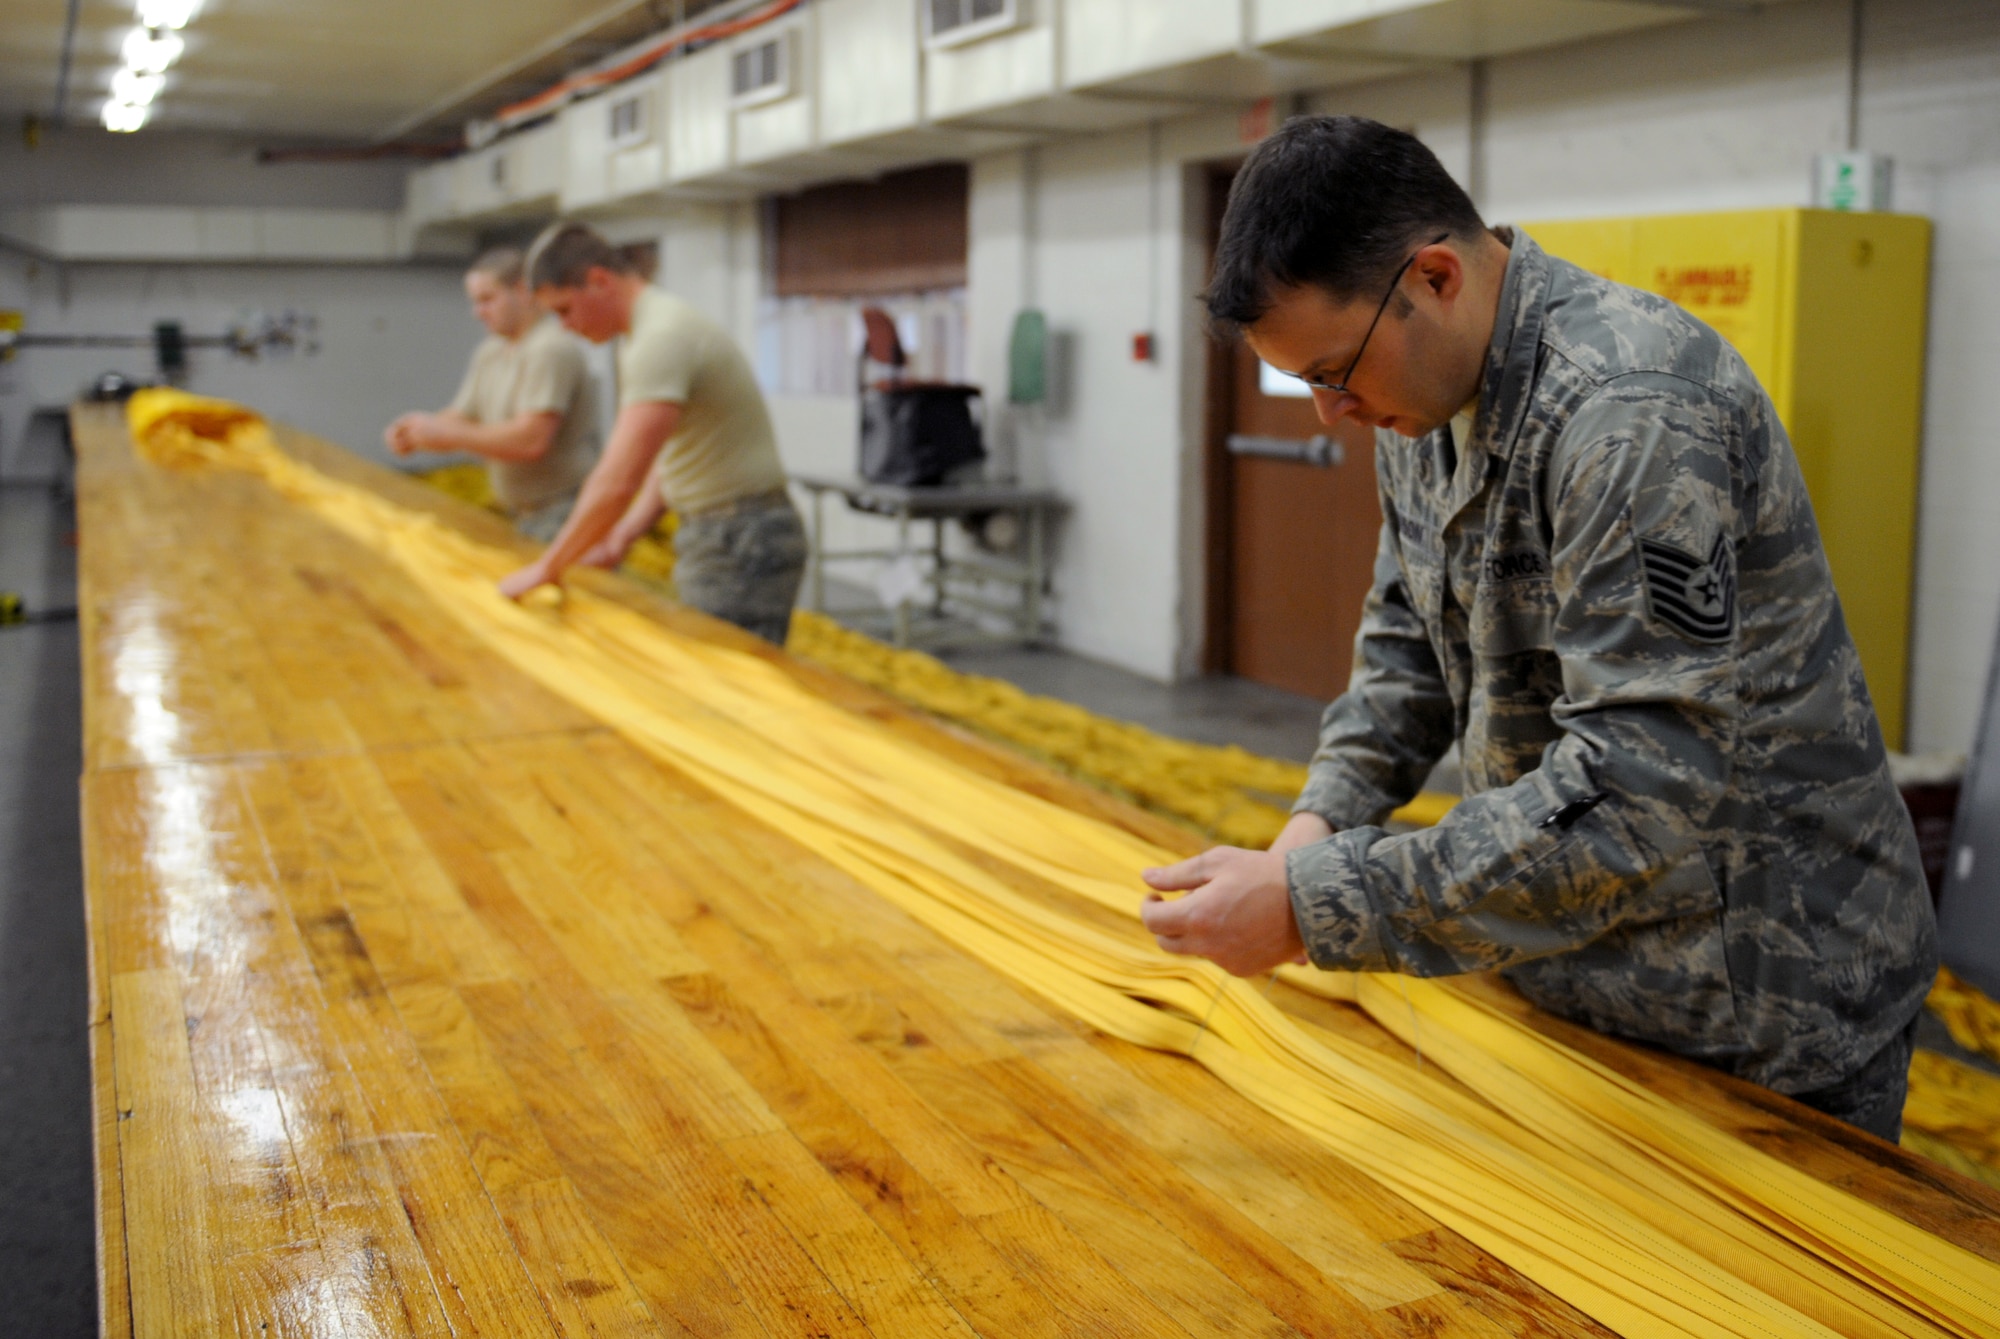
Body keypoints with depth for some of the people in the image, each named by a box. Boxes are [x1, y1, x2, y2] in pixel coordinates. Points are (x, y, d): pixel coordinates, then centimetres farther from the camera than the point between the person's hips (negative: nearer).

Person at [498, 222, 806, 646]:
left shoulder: (662, 337, -20)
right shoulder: (650, 329, 13)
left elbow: (618, 480, -26)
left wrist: (546, 568, -18)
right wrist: (622, 536, 11)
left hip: (742, 546, -10)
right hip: (710, 533, 10)